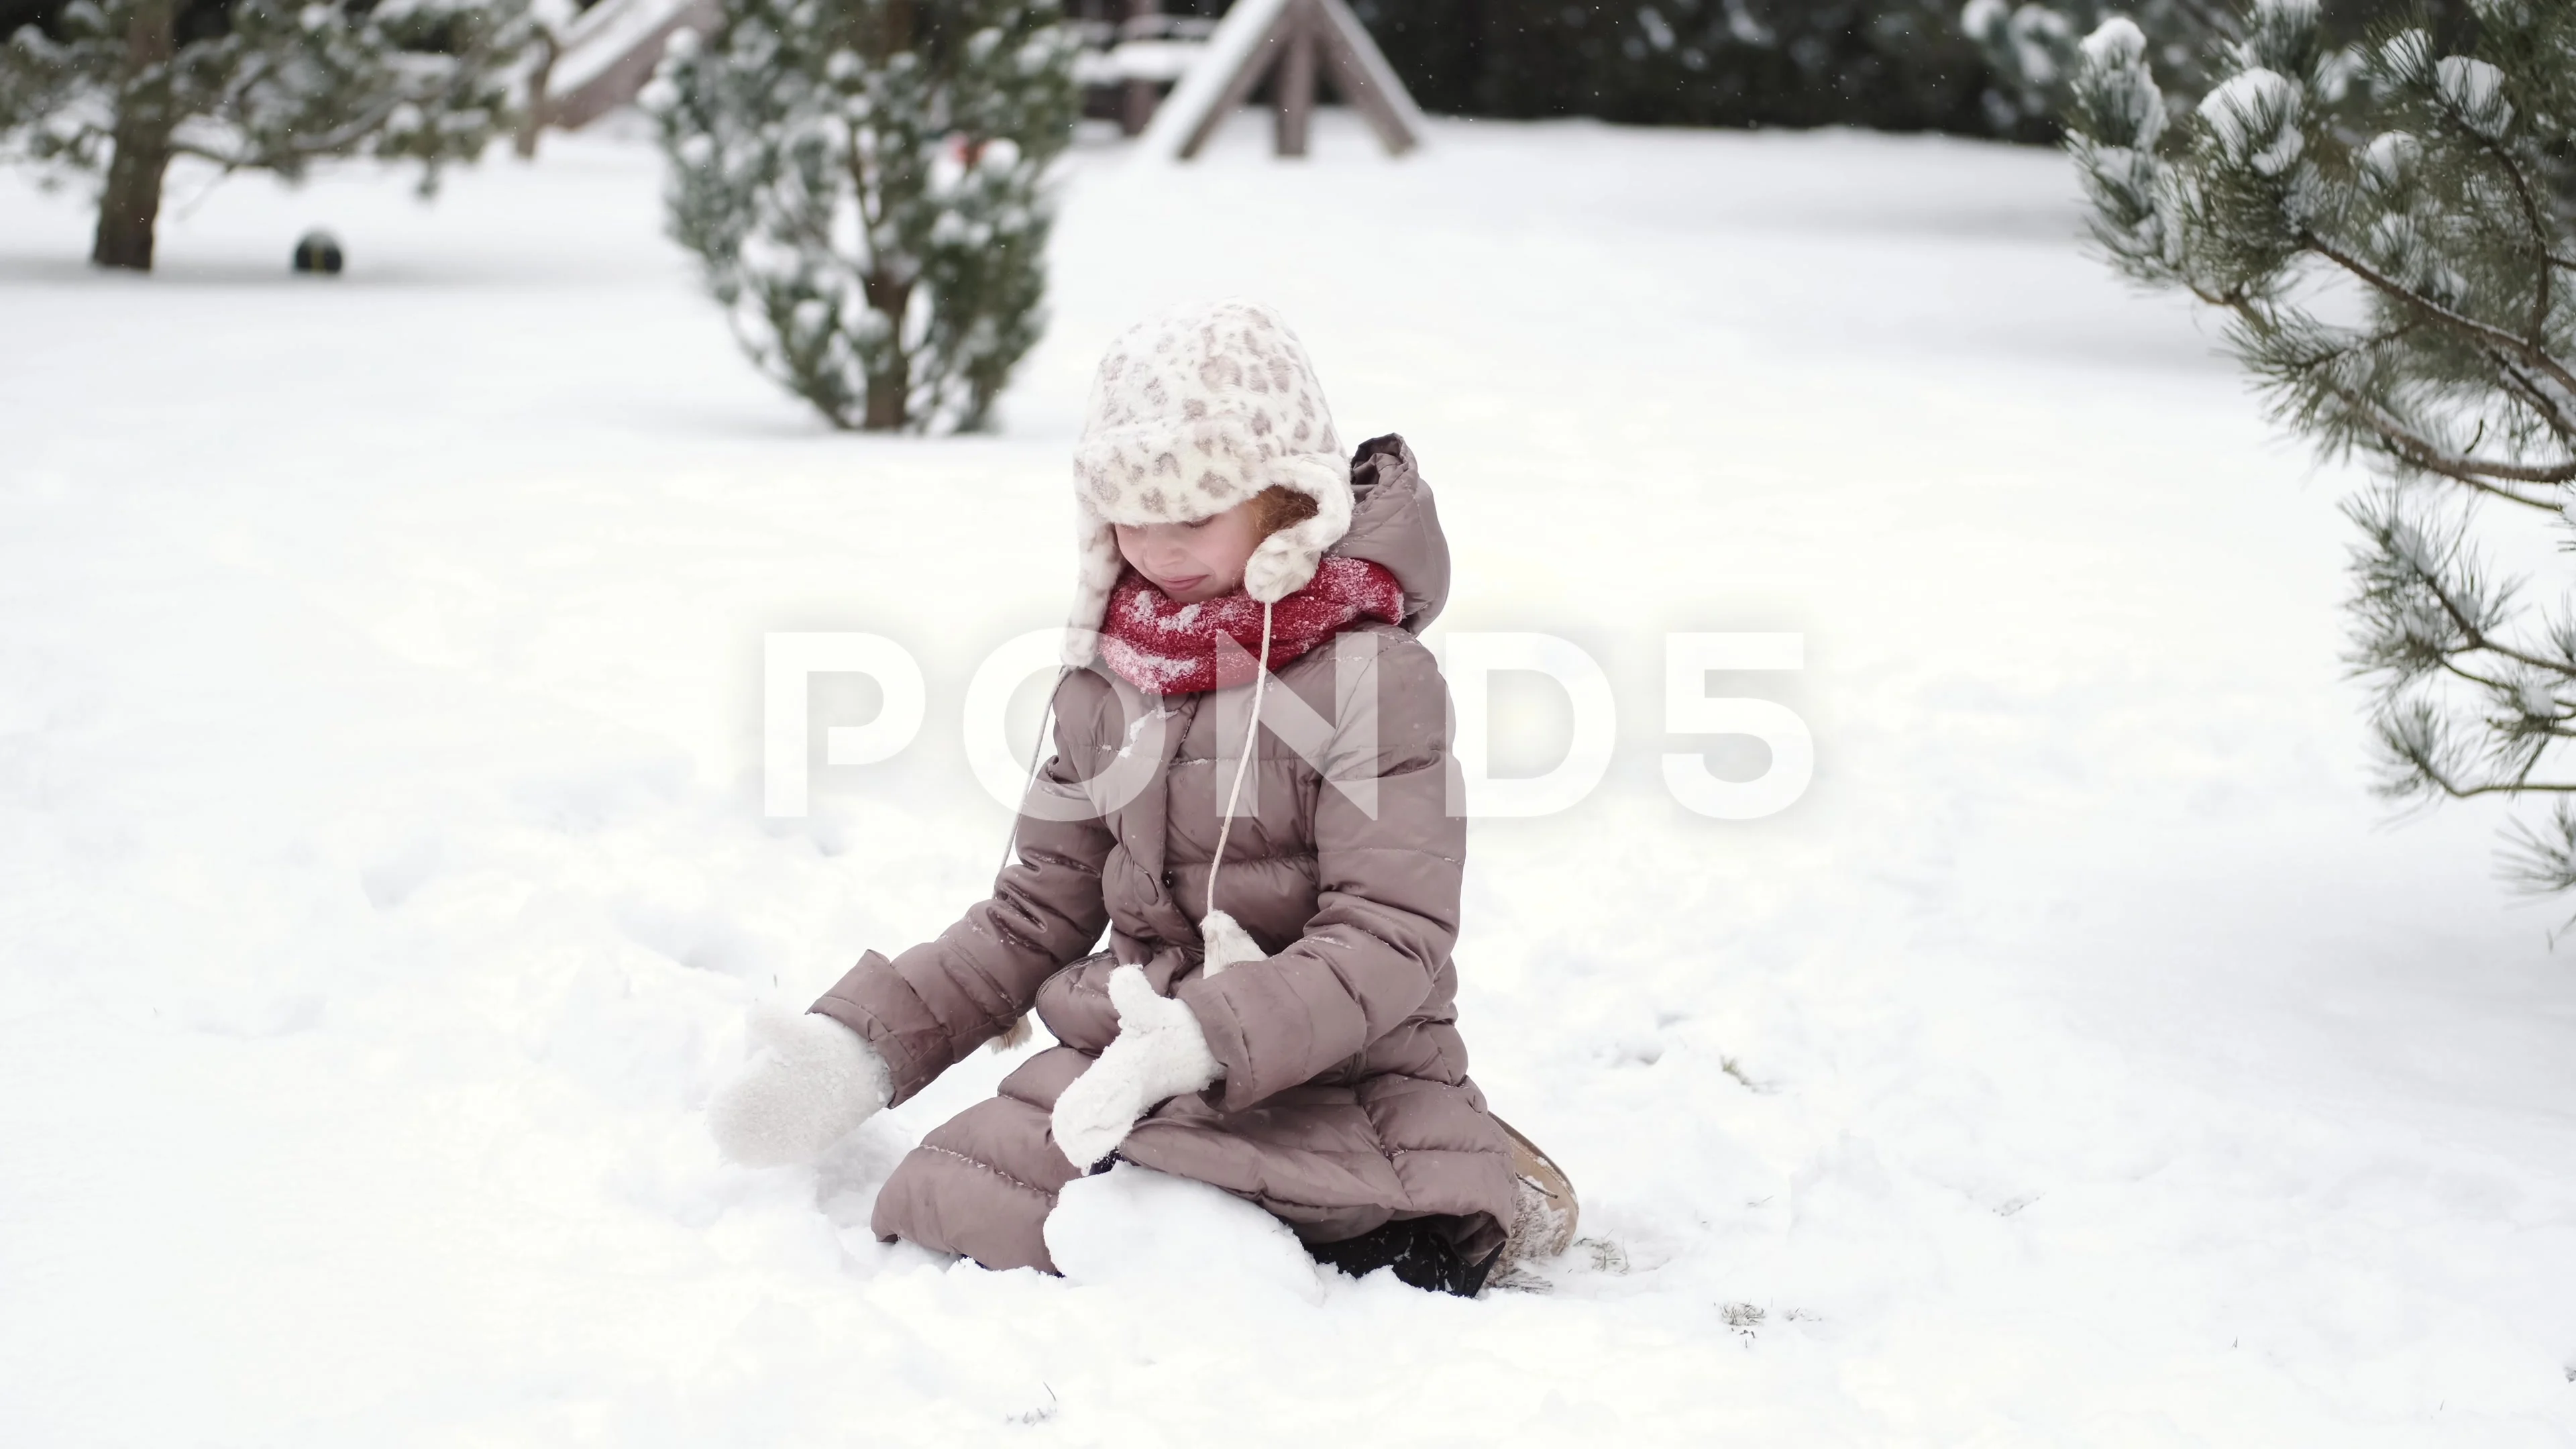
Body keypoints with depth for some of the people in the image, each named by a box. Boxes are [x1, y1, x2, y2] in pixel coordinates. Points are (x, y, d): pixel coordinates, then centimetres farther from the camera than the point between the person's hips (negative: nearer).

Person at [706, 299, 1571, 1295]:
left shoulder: (1375, 677, -9)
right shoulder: (1105, 681, 11)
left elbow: (1388, 942, -16)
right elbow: (1036, 919, 17)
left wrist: (1202, 1041, -29)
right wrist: (860, 1044, 4)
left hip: (1328, 1078, -6)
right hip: (1128, 1057, 6)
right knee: (937, 1206, -17)